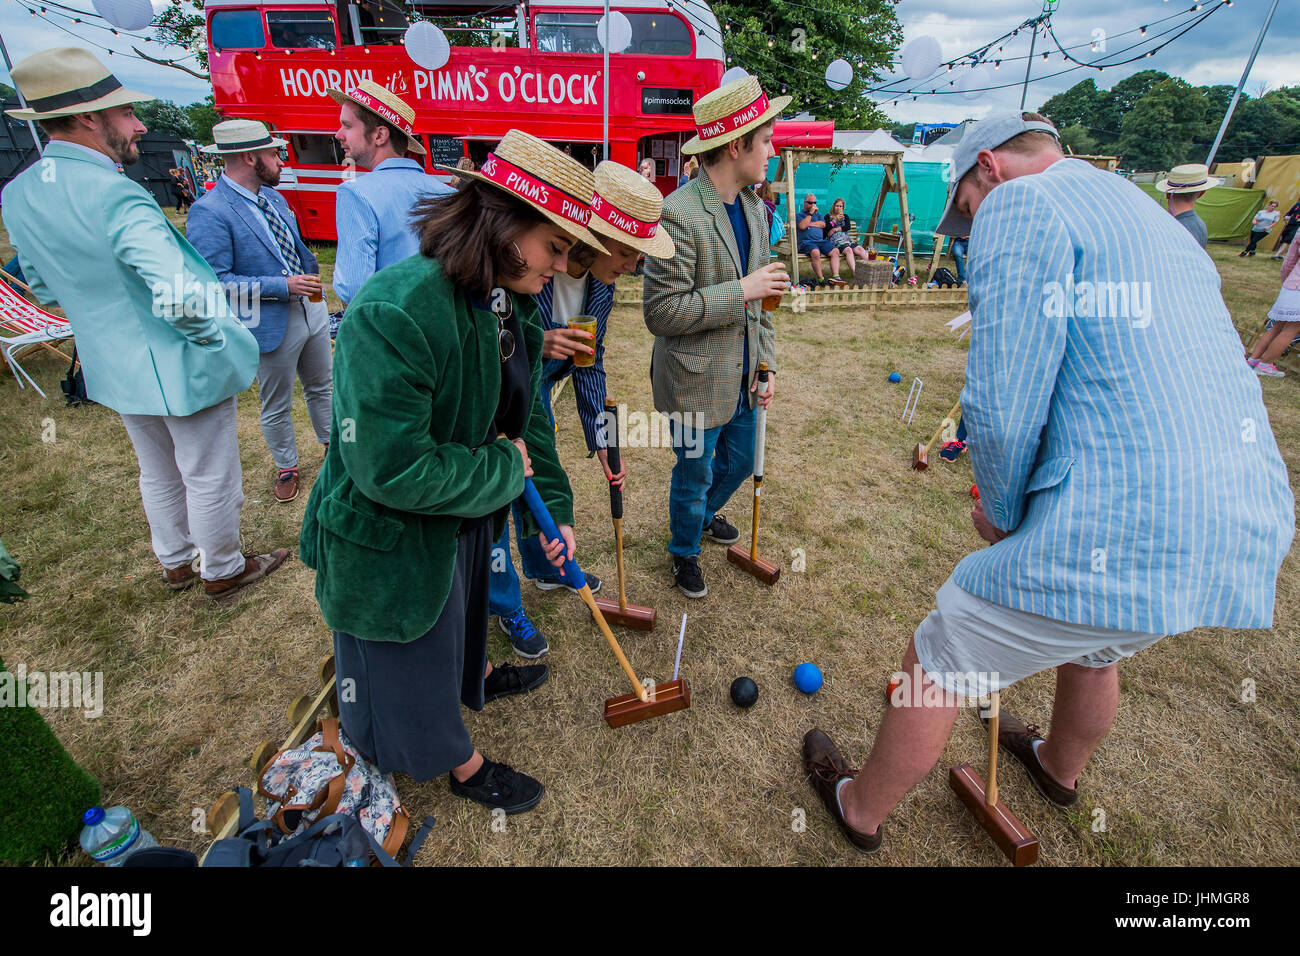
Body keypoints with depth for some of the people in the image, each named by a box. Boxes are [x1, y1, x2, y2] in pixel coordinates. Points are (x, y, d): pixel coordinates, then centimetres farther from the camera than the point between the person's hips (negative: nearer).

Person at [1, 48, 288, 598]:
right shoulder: (116, 196, -25)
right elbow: (181, 297, -37)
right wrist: (209, 335, -19)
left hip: (114, 368, 8)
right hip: (183, 369, -8)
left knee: (158, 475, 25)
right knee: (209, 479, 11)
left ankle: (176, 563, 44)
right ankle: (222, 571, 30)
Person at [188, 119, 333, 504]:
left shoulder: (272, 195, 8)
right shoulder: (209, 213, -18)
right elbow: (215, 281, -21)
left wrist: (310, 280, 10)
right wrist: (283, 286, -23)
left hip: (311, 310, 7)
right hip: (272, 326, -7)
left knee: (322, 387, 21)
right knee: (277, 407, 11)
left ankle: (333, 444, 42)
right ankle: (286, 468, 30)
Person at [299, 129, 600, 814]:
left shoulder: (511, 305, -6)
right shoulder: (394, 313, -34)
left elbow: (526, 415, 3)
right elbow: (394, 467, -35)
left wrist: (554, 508, 3)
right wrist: (505, 469, -22)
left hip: (468, 512, 8)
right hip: (393, 536, -7)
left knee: (465, 604, 34)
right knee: (415, 650, 18)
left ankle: (478, 674, 66)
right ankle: (464, 767, 44)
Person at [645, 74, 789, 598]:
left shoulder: (754, 206, 7)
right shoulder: (678, 213, -20)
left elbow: (758, 299, 13)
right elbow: (660, 312, -24)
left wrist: (767, 365, 9)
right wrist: (740, 290, -23)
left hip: (742, 377, 8)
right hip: (695, 382, -7)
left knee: (741, 461, 23)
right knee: (694, 474, 10)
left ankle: (706, 514, 54)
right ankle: (684, 551, 39)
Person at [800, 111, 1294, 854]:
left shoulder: (1021, 205, -7)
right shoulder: (1159, 221, 22)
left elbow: (1002, 408, -19)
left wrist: (1001, 510, 0)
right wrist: (1026, 501, 24)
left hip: (1118, 539, -9)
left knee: (936, 667, 11)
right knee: (1092, 645, 35)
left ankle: (860, 809, 34)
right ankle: (1061, 767, 64)